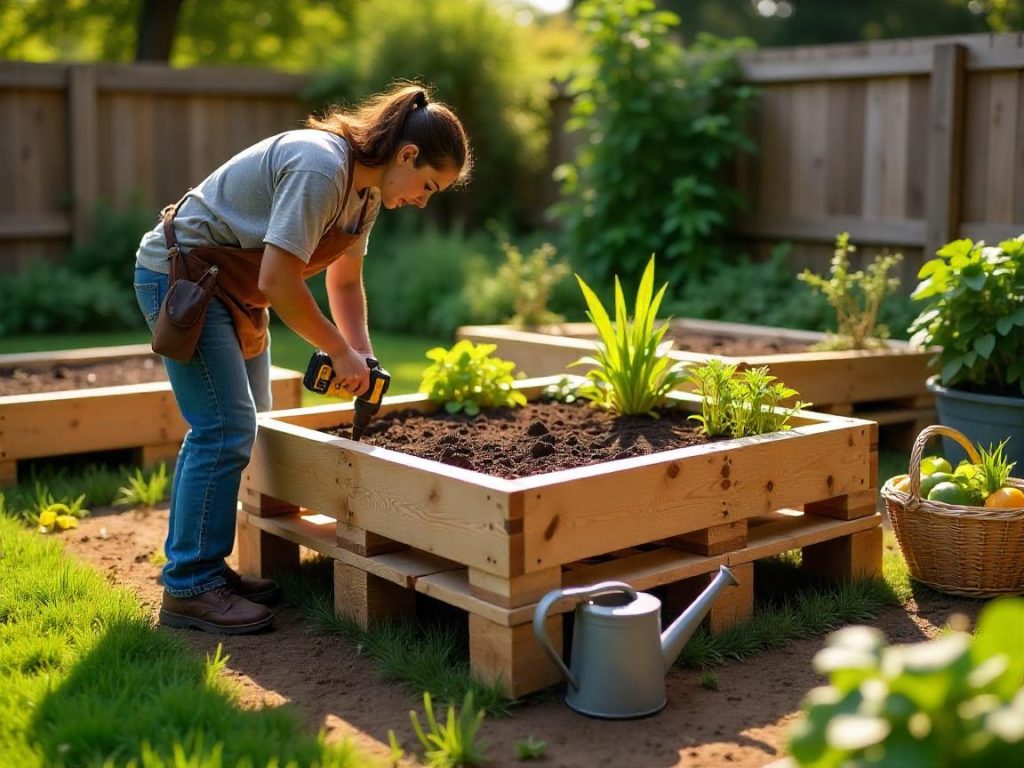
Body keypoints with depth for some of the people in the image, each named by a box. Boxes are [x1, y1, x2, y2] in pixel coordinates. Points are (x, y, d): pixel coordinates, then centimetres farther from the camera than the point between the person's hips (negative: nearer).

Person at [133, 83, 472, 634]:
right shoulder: (320, 168, -27)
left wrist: (363, 361, 2)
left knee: (245, 428, 11)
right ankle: (189, 589, -6)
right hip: (179, 272, -10)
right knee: (226, 429, -14)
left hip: (229, 286, 10)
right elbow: (278, 281, -30)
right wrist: (341, 352, -20)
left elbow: (345, 283, 13)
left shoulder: (366, 190, 3)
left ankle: (203, 567, 19)